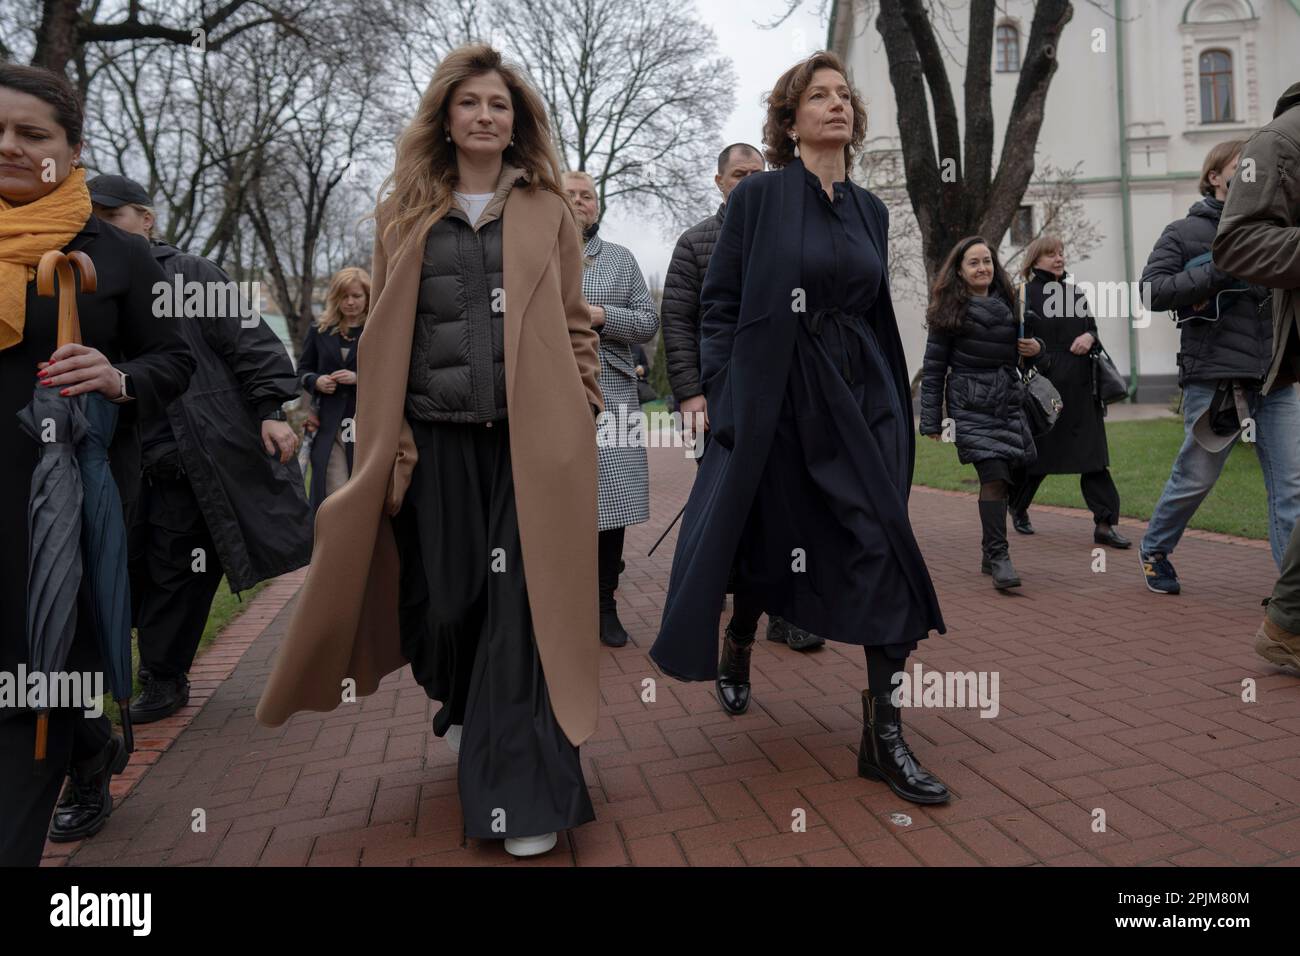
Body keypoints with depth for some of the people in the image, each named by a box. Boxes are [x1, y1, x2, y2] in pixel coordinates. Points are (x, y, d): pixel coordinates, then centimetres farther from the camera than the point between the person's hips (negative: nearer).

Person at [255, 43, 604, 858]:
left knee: (521, 599, -5)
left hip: (529, 434, -1)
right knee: (446, 593, 7)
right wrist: (387, 439, 1)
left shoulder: (549, 211, 11)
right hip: (437, 433, 1)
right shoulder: (408, 210, 12)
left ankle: (520, 789, 2)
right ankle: (463, 705, 39)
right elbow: (385, 332, 8)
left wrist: (580, 411, 1)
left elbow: (574, 321, 11)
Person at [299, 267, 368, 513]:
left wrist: (359, 378, -17)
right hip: (328, 423, 2)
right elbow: (302, 370, 17)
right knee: (334, 497, -3)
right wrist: (316, 382, -4)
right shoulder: (319, 330, 10)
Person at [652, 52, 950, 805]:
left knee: (887, 551, -8)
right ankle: (737, 650, 42)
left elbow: (877, 313, 16)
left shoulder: (870, 209, 12)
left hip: (860, 399, 4)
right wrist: (722, 393, -11)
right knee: (771, 543, 10)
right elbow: (720, 301, -4)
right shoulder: (759, 195, -1)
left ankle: (884, 736, 0)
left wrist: (897, 403, 14)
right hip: (775, 397, -3)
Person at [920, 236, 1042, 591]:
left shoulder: (1007, 303, 12)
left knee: (1001, 477, 5)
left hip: (1008, 401, 5)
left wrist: (1035, 347, 1)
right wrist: (931, 421, -6)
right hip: (971, 405, -5)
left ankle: (990, 553, 19)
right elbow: (933, 368, -2)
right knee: (994, 476, -16)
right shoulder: (949, 311, -2)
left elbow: (1020, 347, 26)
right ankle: (999, 556, -12)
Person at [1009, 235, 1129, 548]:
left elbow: (1092, 328, 19)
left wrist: (1089, 337, -3)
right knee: (1036, 451, 7)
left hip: (1080, 386, 5)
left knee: (1092, 454, -1)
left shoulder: (1076, 292, 15)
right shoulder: (1026, 294, -3)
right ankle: (1018, 508, 31)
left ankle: (1105, 523, -1)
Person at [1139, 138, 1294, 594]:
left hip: (1274, 378, 5)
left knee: (1290, 481, -3)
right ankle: (1154, 549, 28)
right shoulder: (1184, 232, 3)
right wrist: (1219, 272, -17)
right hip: (1213, 376, -4)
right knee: (1196, 476, 6)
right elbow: (1152, 290, -9)